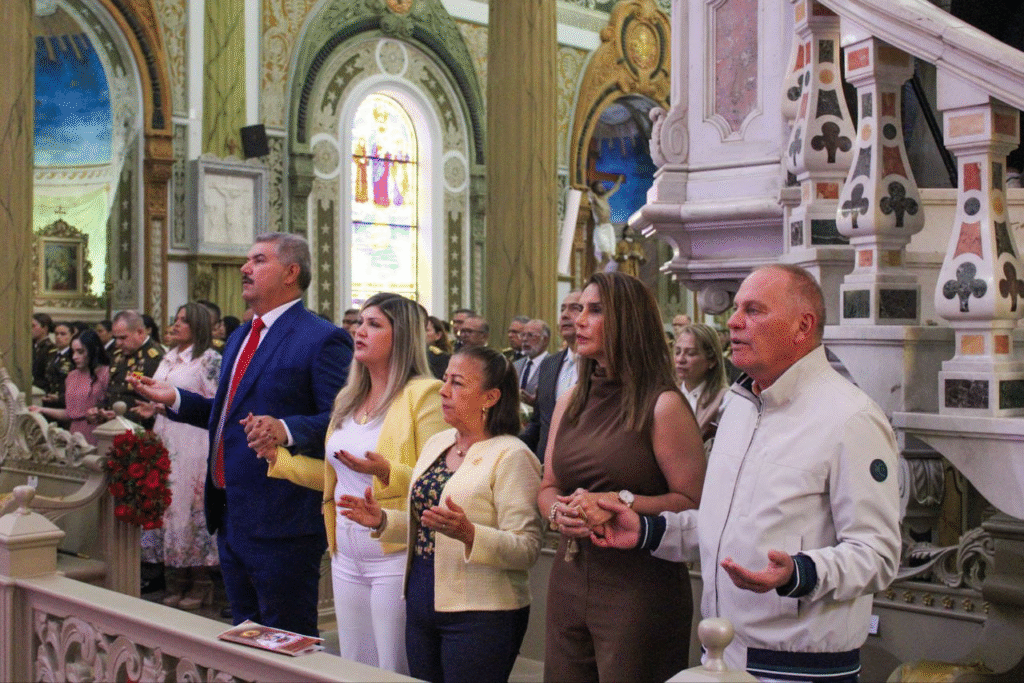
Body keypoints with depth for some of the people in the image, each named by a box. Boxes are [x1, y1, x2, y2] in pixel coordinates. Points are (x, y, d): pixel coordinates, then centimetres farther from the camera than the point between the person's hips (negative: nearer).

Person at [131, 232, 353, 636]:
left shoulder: (323, 340, -12)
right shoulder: (240, 338, 17)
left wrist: (286, 430, -34)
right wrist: (174, 399, 12)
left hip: (280, 523, -9)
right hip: (231, 517, 9)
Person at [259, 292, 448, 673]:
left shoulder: (424, 395, -11)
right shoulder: (348, 398, 14)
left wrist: (387, 472, -30)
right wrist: (278, 458, 14)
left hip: (395, 559, -7)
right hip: (347, 559, 8)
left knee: (395, 673, 1)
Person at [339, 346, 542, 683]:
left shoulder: (511, 456, -13)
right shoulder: (437, 444, 11)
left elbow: (527, 549, -19)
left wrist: (468, 534, -33)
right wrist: (383, 520, 4)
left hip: (479, 614, -7)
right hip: (421, 603, 7)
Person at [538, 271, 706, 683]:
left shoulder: (662, 406, -9)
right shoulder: (569, 405, 12)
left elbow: (694, 503, -14)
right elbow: (547, 487, 18)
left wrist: (619, 503, -21)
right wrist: (558, 511, -4)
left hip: (639, 586, -6)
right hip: (568, 582, 6)